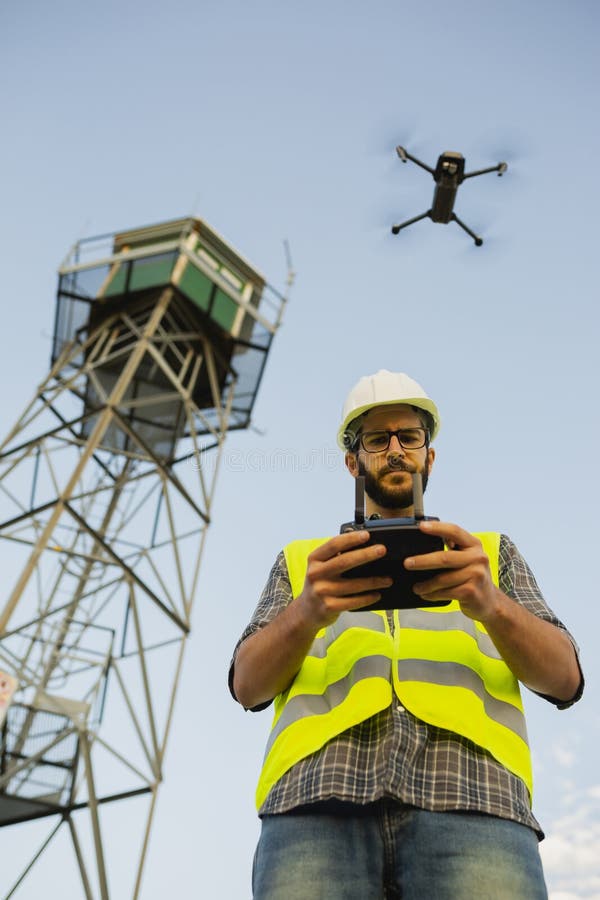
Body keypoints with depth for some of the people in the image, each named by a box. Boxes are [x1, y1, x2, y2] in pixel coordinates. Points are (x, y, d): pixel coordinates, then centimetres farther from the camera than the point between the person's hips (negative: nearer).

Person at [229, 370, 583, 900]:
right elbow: (248, 685, 11)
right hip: (318, 793, 1)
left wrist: (491, 604, -10)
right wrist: (307, 612, -11)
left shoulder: (492, 552, 25)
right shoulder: (301, 559, 25)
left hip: (468, 792, 0)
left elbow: (565, 679, 12)